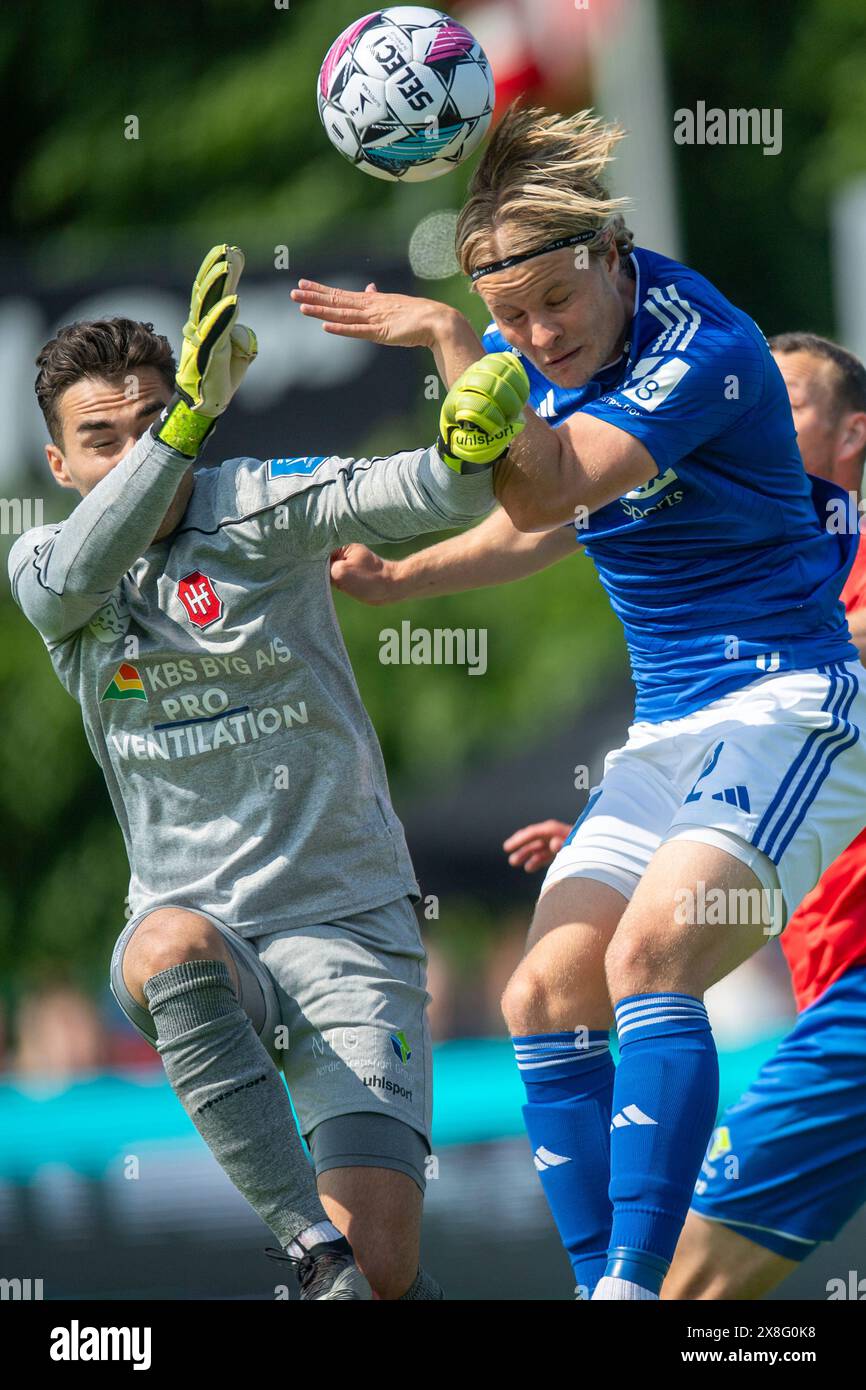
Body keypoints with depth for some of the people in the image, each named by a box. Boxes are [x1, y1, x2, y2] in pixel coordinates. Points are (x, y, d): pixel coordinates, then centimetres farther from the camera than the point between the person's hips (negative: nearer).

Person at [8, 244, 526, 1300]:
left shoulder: (256, 509, -2)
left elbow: (432, 496, -16)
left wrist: (475, 443, -41)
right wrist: (188, 418, -36)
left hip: (348, 926, -1)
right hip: (187, 919, 1)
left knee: (383, 1268, -16)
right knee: (174, 951, -40)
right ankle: (307, 1242, -34)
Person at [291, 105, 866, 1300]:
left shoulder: (706, 352, -20)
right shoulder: (528, 355, 6)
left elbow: (550, 489, -32)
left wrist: (446, 342, -37)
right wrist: (394, 580, 11)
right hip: (669, 733, 9)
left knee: (648, 956, -28)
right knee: (546, 997, -1)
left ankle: (635, 1279, -32)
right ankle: (599, 1282, 3)